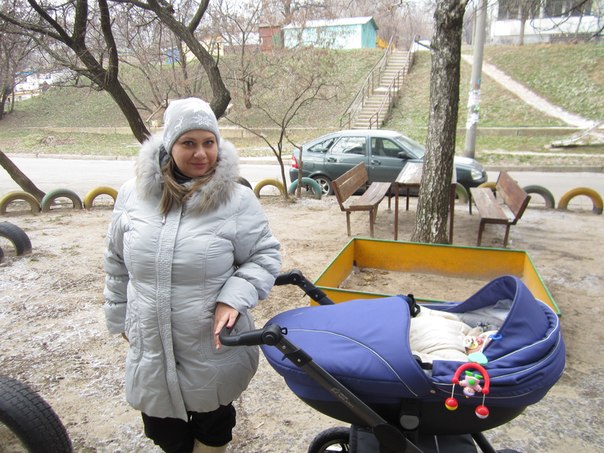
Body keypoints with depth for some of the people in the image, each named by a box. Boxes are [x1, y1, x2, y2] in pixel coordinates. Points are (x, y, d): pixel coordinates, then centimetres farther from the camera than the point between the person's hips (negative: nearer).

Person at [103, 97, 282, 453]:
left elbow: (265, 255, -7)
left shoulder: (237, 200, -13)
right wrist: (120, 317, 14)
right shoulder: (133, 194, -2)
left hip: (214, 346, -2)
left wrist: (233, 298, -22)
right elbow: (117, 264, 9)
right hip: (151, 345, 3)